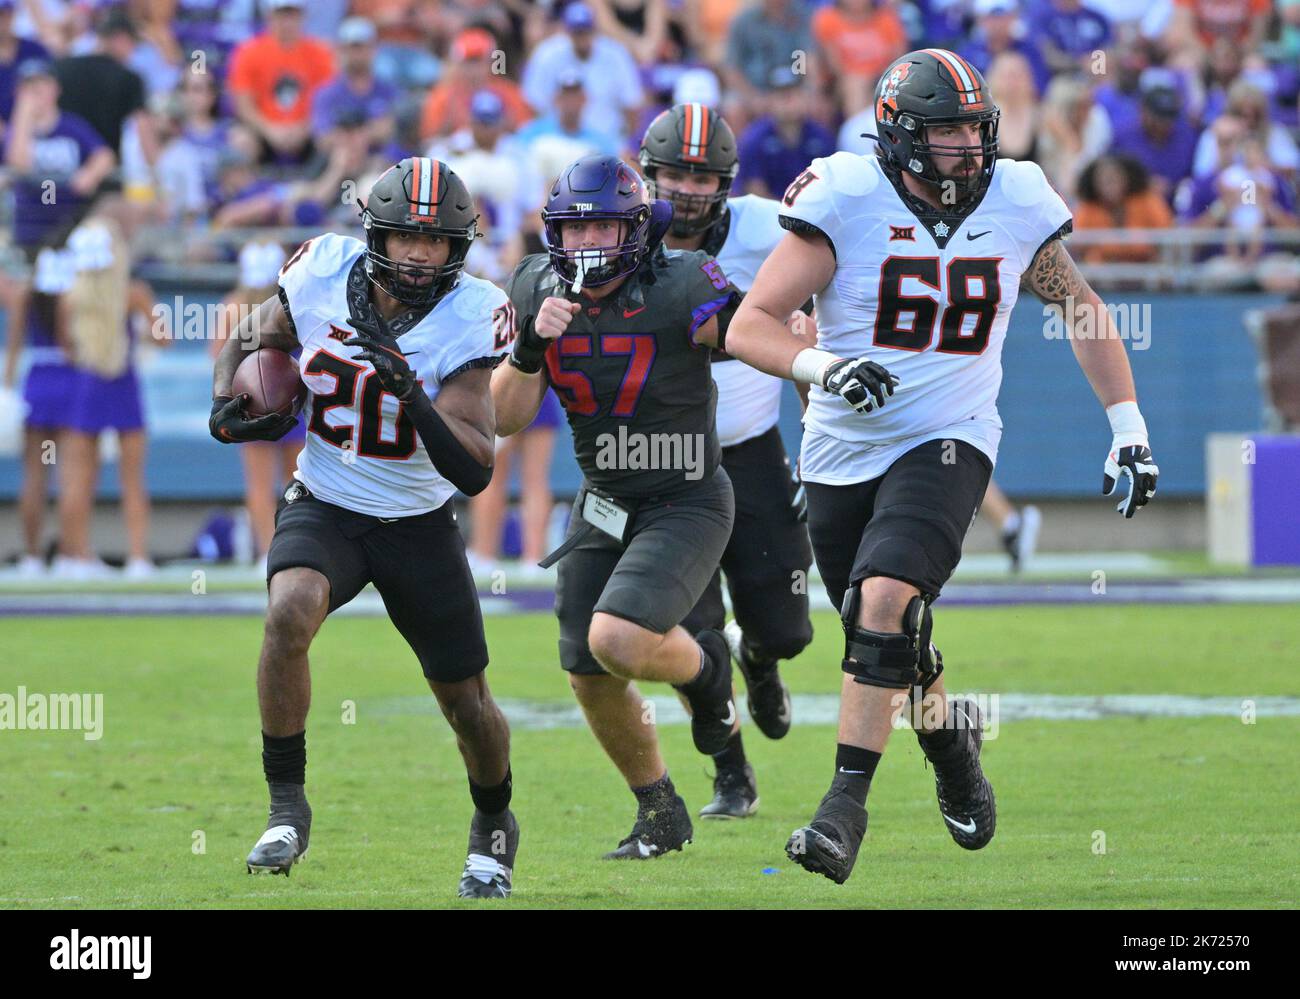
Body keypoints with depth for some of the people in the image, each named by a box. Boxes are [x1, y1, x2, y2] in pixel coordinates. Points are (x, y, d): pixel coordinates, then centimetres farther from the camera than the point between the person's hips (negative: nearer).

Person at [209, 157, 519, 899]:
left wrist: (413, 393, -38)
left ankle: (495, 825, 40)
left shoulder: (467, 318, -20)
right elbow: (248, 345, 9)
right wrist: (229, 408, -11)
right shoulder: (323, 276, -13)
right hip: (325, 510, 0)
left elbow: (476, 471, -25)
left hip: (419, 526, 0)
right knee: (289, 613, -32)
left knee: (467, 704, 8)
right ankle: (287, 807, -19)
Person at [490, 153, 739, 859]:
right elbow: (506, 419, -8)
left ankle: (703, 668, 10)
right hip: (603, 504, 6)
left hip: (687, 503, -6)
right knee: (590, 678, 7)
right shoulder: (538, 291, -6)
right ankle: (659, 816, 31)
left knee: (617, 641, -26)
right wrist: (530, 344, -23)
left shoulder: (680, 291, -22)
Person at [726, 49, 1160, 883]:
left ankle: (846, 807, -20)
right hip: (844, 453, 1)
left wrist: (1129, 431, 12)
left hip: (947, 443, -1)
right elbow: (749, 326, -13)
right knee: (894, 651, 12)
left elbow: (1082, 308, 14)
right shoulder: (846, 201, -11)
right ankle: (947, 737, 45)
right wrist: (823, 368, -32)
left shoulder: (1016, 204, -3)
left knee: (885, 605, -25)